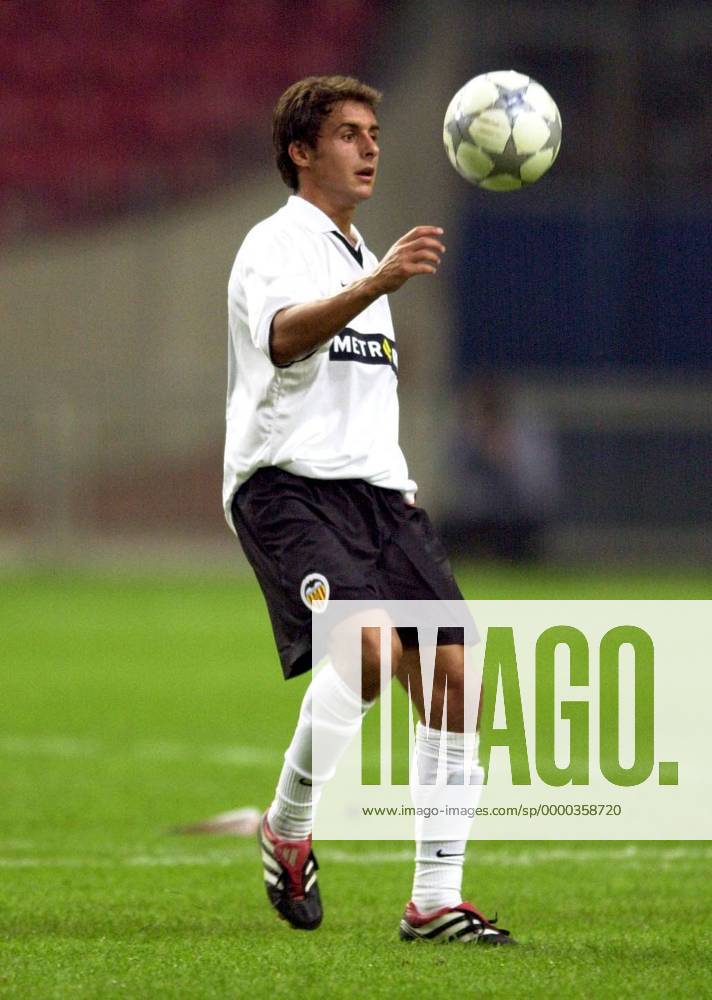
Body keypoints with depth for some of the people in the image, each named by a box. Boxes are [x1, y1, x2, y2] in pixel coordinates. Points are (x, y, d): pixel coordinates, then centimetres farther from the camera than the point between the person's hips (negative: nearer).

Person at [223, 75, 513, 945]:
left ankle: (435, 902, 2)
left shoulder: (358, 256, 26)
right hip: (288, 487, -8)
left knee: (453, 678, -4)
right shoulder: (278, 244, -2)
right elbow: (285, 336, -25)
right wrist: (378, 282, -41)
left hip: (374, 488, 8)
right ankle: (288, 827, -8)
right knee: (369, 644, -29)